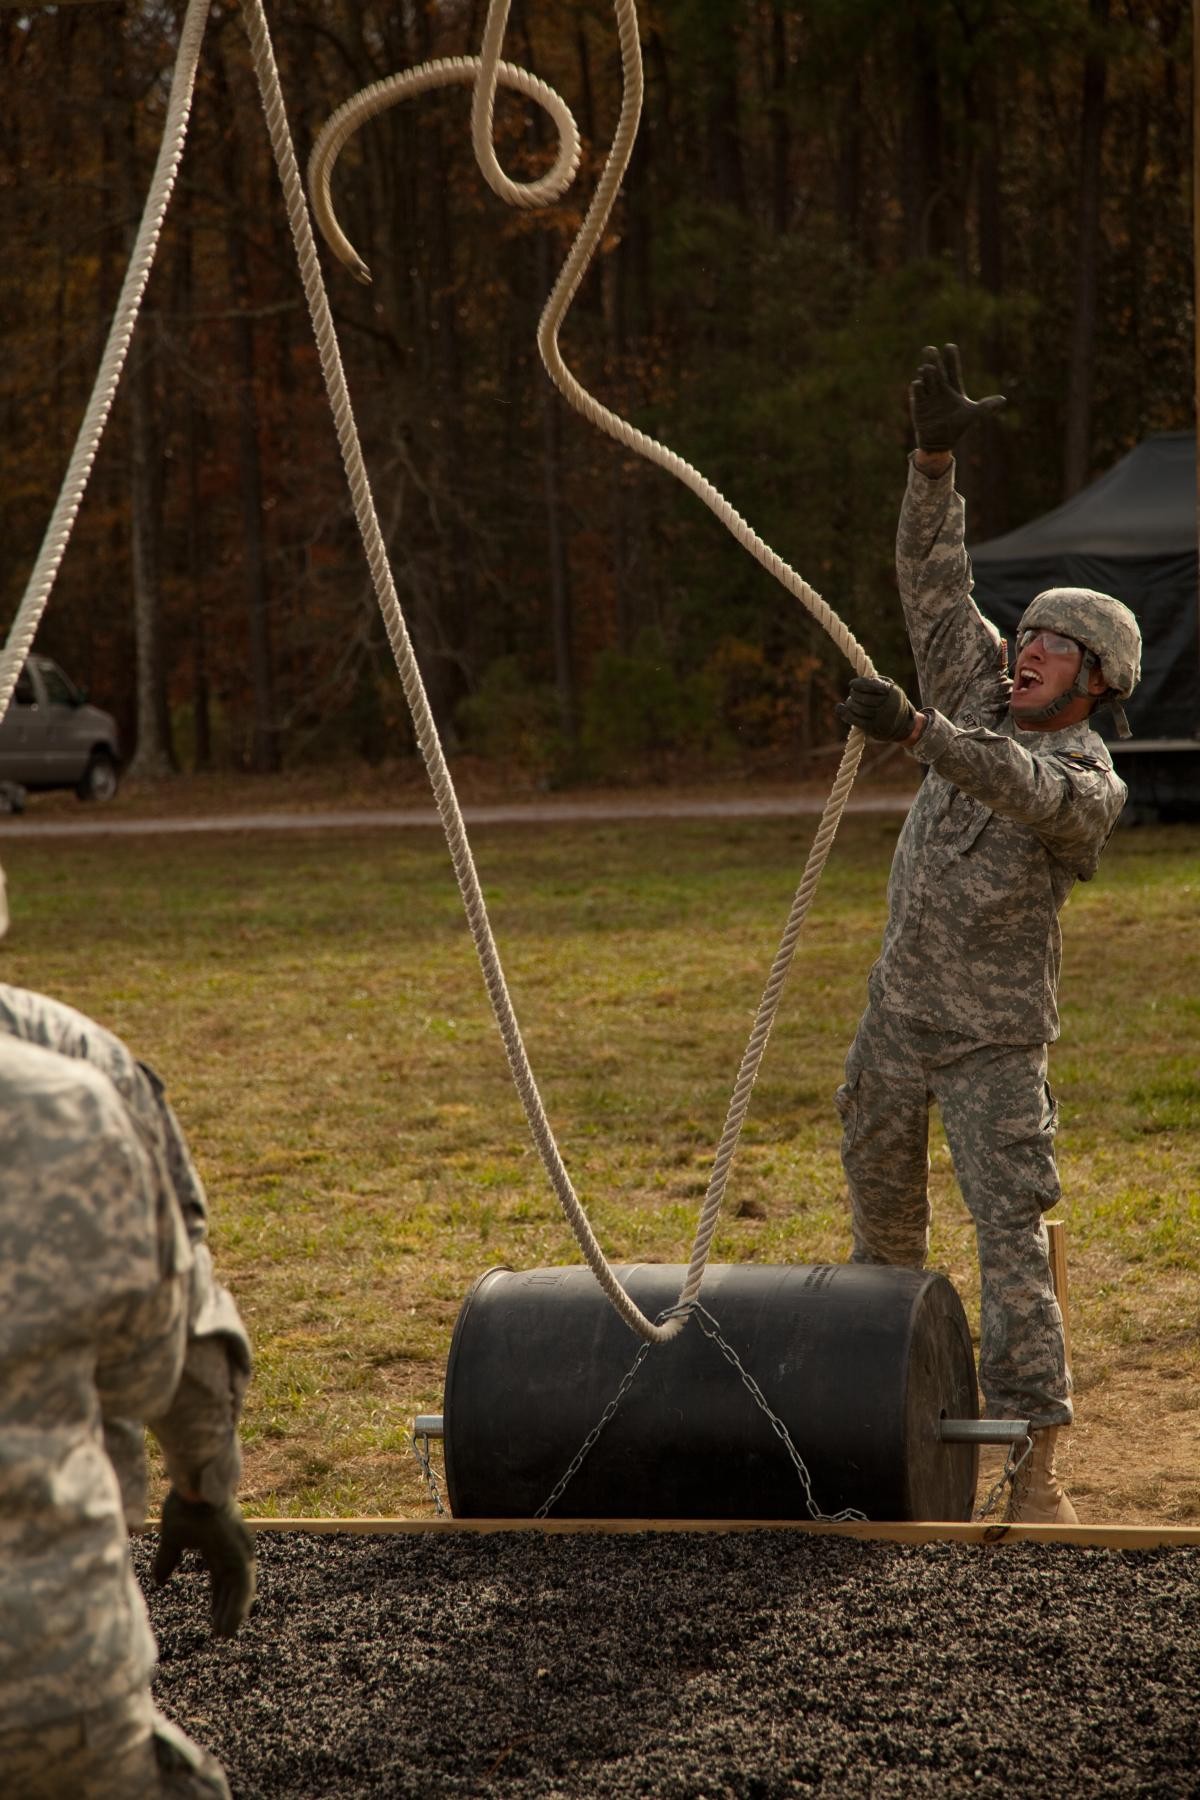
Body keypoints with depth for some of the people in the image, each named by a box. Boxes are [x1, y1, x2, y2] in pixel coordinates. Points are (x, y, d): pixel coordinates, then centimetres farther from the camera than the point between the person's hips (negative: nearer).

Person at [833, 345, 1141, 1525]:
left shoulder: (1089, 786, -17)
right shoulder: (984, 700, 1)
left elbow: (1016, 789, -40)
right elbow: (932, 576, -3)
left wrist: (913, 729, -53)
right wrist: (934, 454, -15)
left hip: (994, 1042, -6)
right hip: (896, 1017, 6)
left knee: (1012, 1234, -14)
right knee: (880, 1201, 19)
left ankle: (1033, 1463, -16)